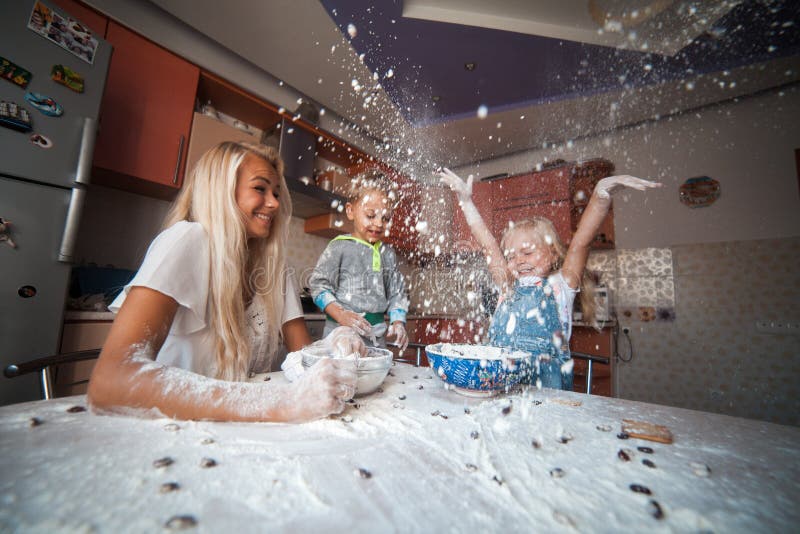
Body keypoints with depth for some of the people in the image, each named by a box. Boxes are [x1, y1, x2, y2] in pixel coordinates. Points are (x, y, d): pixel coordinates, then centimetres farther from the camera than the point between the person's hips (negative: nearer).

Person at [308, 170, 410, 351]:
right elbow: (319, 284, -5)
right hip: (341, 331, -4)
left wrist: (398, 321, -3)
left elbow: (397, 292, 12)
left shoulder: (387, 253, 10)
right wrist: (340, 314, -17)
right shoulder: (340, 247, -4)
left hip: (377, 334, 4)